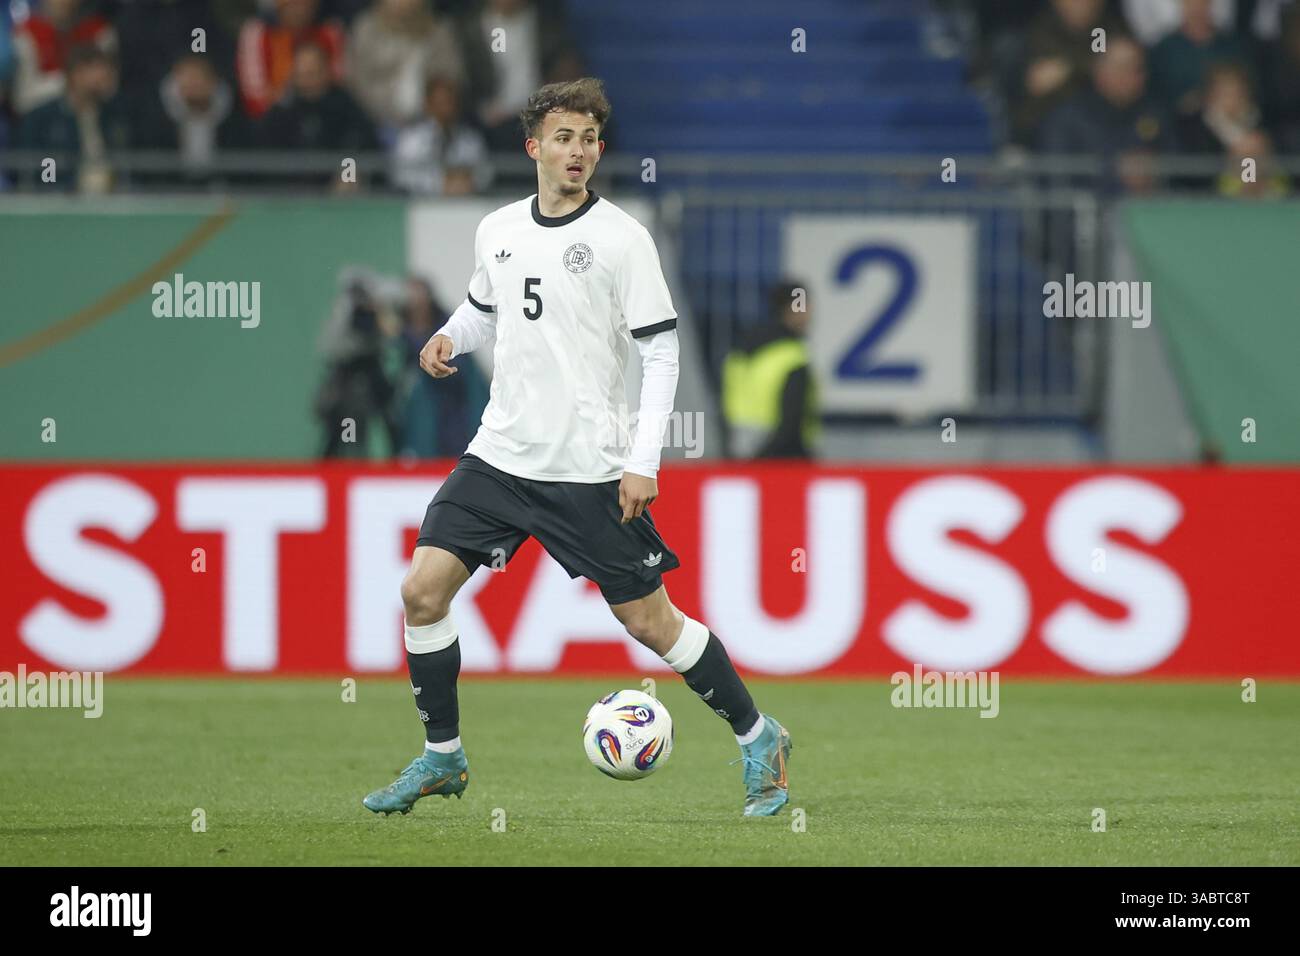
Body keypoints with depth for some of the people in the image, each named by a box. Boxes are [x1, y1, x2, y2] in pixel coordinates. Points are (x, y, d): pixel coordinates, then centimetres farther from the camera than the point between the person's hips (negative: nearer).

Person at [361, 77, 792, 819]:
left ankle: (759, 740, 17)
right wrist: (450, 338, 2)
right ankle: (442, 758, 10)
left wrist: (644, 463, -15)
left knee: (649, 621, -2)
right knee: (423, 589, -5)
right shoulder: (498, 230, 7)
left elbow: (662, 350, -8)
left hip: (590, 470, -5)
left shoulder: (621, 237, -9)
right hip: (501, 453, 5)